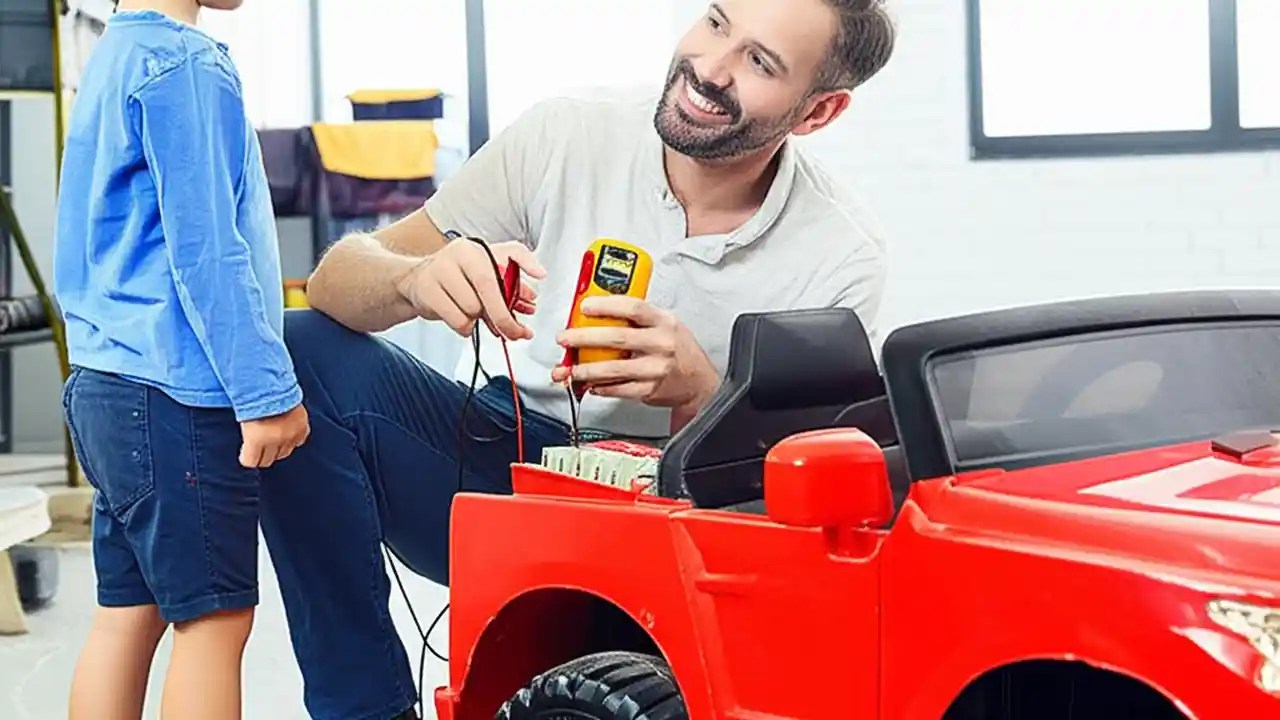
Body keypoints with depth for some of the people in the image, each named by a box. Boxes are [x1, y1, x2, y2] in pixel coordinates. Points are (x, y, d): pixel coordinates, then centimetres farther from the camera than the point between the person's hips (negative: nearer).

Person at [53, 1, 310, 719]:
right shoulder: (184, 64, -12)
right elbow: (205, 249, -18)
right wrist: (267, 390, -16)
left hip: (110, 384, 9)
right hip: (178, 391, -9)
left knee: (128, 613, 11)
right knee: (215, 615, -5)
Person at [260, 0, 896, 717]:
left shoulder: (843, 255, -10)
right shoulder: (564, 138, -8)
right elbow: (338, 278, -10)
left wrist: (696, 391, -31)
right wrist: (418, 278, -34)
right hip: (499, 459, 2)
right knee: (306, 351, -21)